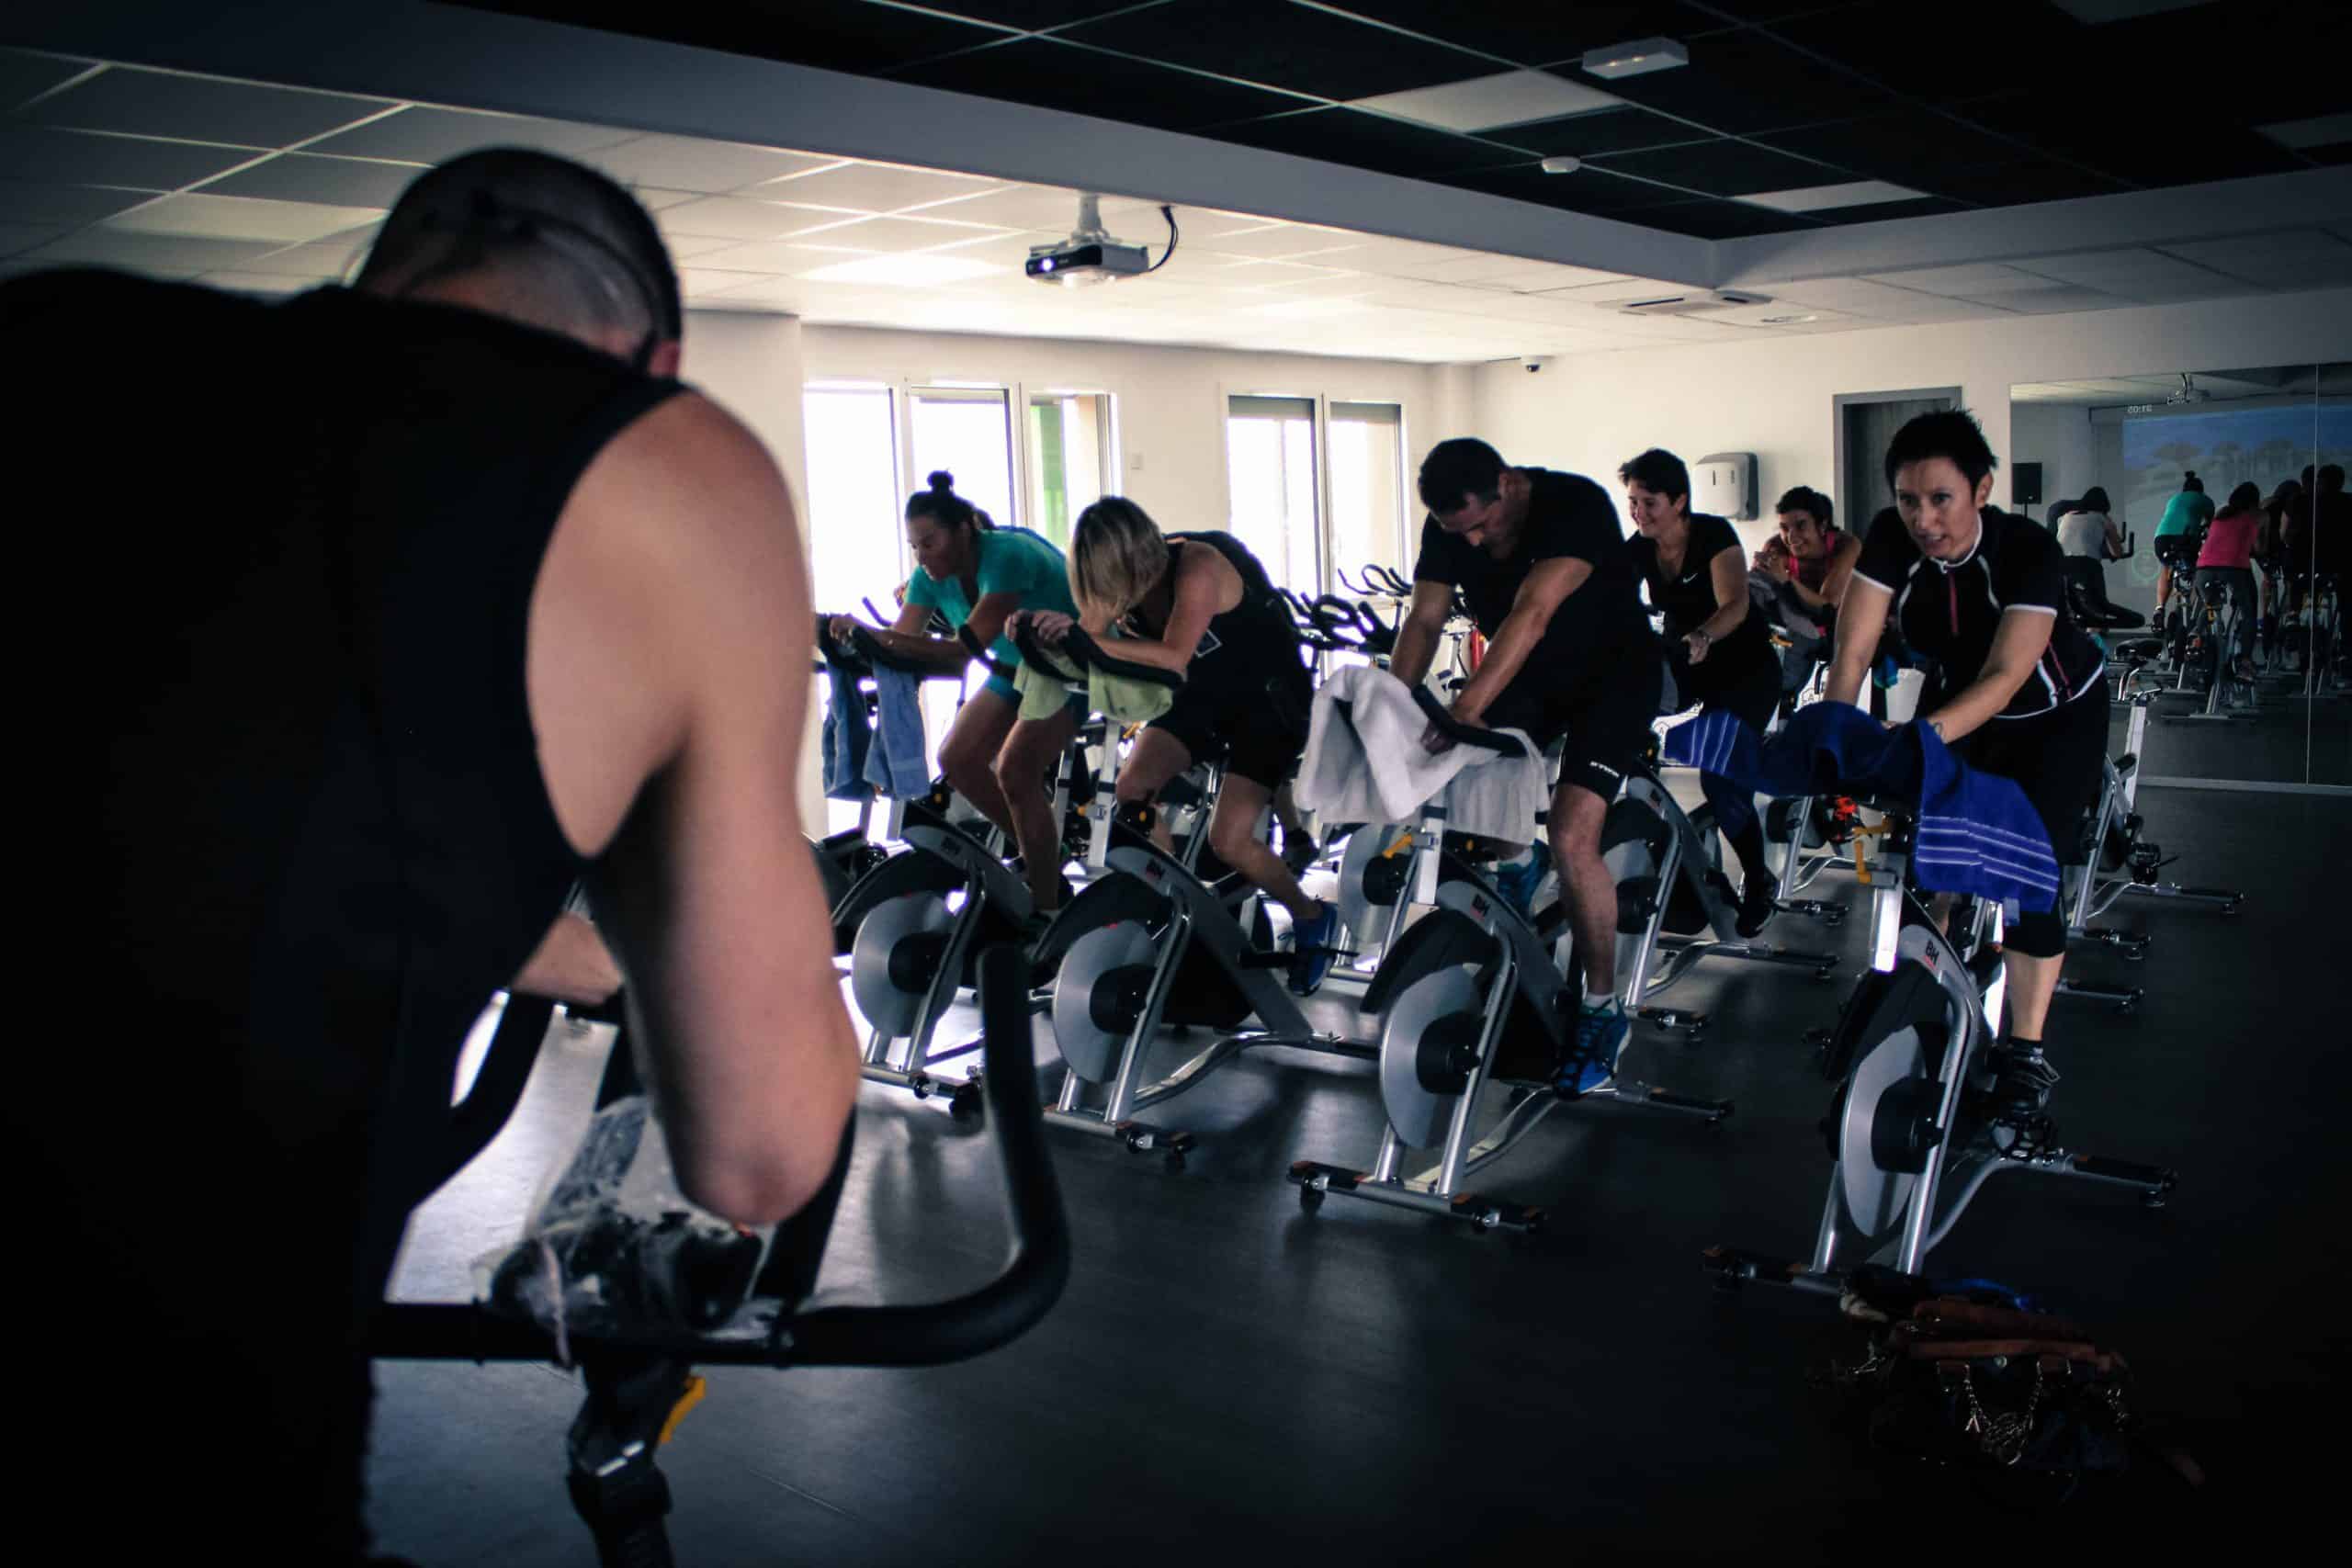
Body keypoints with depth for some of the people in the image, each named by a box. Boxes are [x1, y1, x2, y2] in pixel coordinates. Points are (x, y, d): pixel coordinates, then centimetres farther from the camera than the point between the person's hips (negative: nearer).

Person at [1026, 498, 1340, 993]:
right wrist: (1051, 637, -35)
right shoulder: (1127, 577, -11)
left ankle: (1312, 919, 9)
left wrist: (1085, 639, -47)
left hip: (1270, 696, -7)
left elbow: (1173, 656, -41)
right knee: (1132, 787, -15)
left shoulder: (1198, 566, -31)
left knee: (1227, 838, -15)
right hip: (1204, 693, 7)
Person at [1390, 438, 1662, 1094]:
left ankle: (1602, 1007, -5)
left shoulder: (1575, 506, -29)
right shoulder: (1447, 528, -9)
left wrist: (1468, 707, -49)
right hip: (1527, 677, 7)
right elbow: (1424, 620, -8)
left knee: (1571, 835, -20)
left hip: (1614, 674, -6)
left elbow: (1531, 615, -40)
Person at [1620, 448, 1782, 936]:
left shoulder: (1714, 535, -20)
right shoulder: (1638, 548, -6)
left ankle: (1757, 882, 6)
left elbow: (1735, 605, -33)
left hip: (1744, 667, -5)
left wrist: (1701, 637, -53)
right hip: (1681, 663, 5)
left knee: (1721, 777, -17)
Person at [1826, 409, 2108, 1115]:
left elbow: (2005, 676, -43)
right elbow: (1853, 646, -31)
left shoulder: (2027, 548, -34)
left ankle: (2024, 1045, -1)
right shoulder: (1890, 538, -25)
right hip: (1954, 697, 4)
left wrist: (1926, 734, -59)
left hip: (2056, 714, -3)